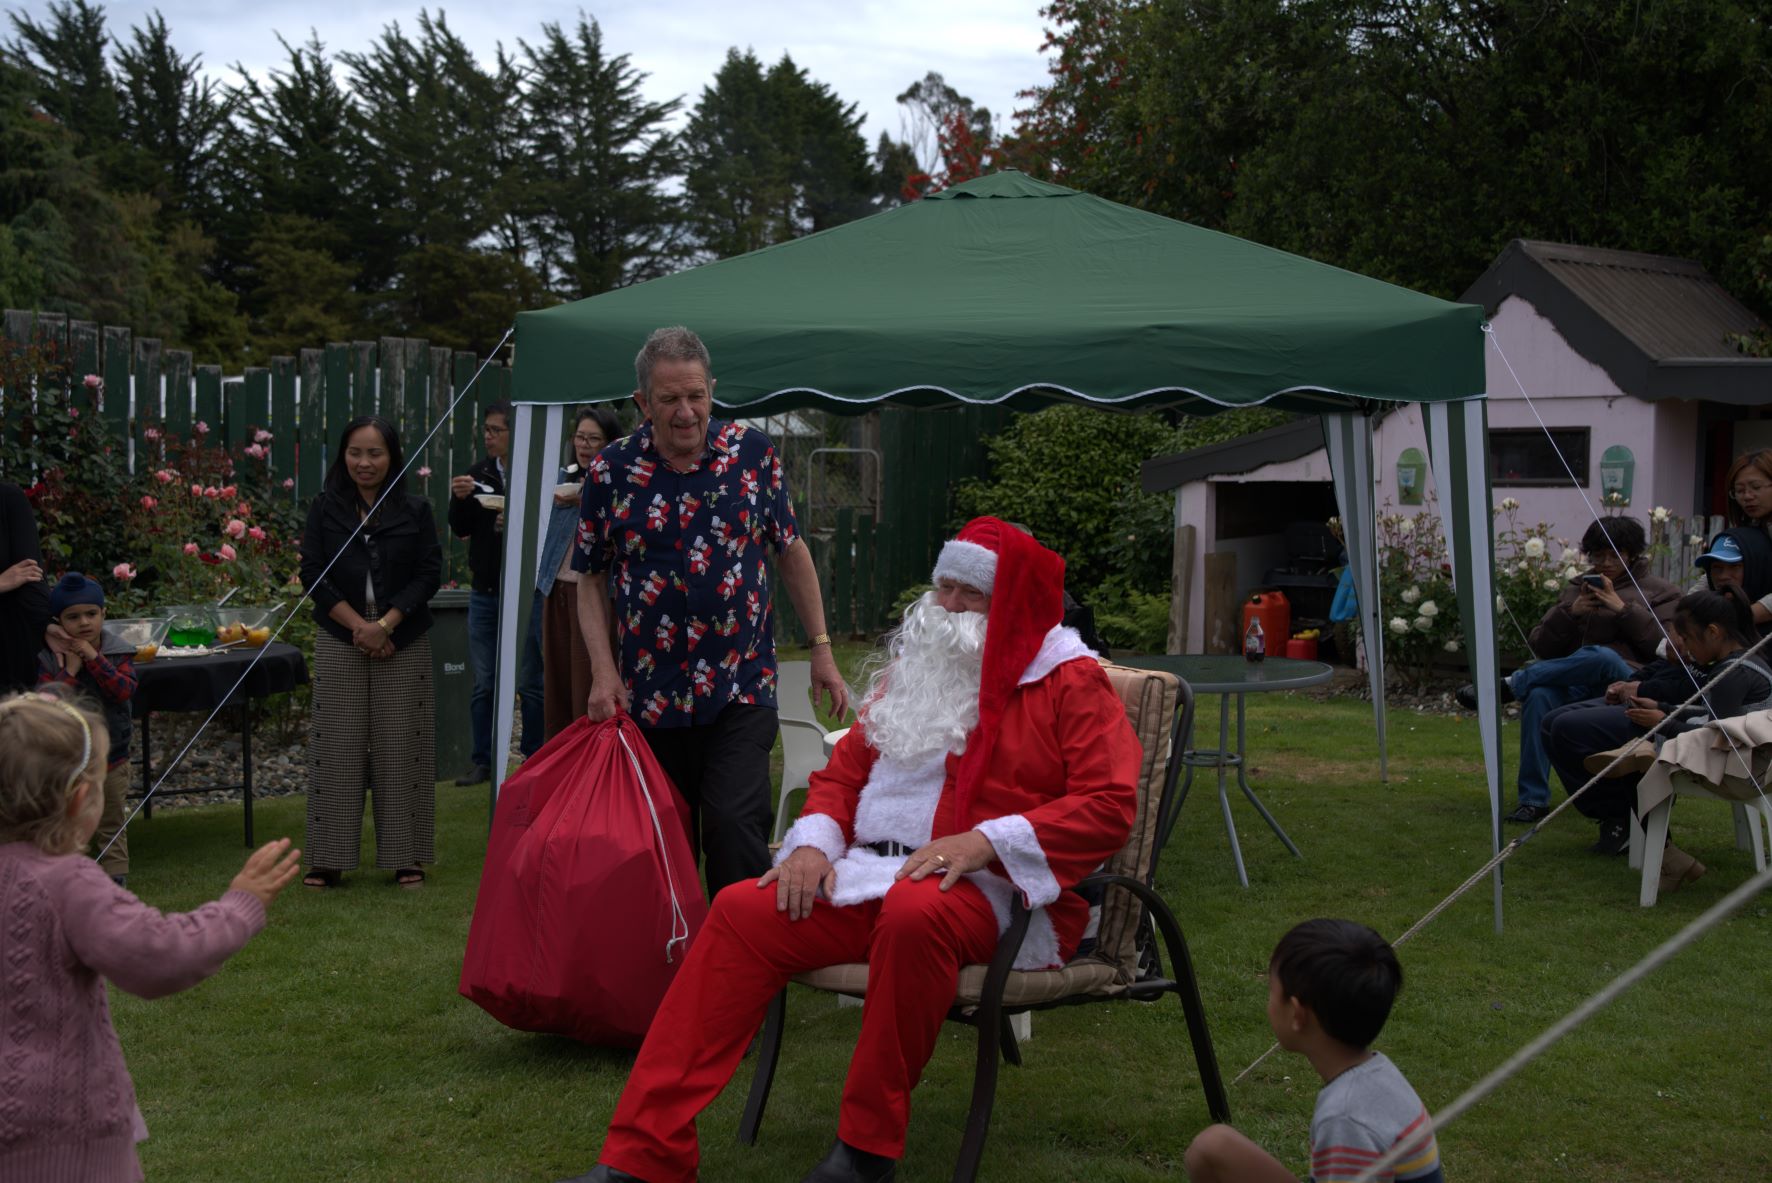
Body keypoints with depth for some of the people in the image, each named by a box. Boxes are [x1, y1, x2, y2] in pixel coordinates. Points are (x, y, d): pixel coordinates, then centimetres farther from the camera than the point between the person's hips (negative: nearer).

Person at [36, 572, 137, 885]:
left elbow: (125, 691, -23)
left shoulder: (118, 652, -7)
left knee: (111, 825, 12)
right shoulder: (49, 658, -10)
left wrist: (92, 657, -26)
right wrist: (71, 668, -25)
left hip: (110, 755, 0)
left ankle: (115, 879, 20)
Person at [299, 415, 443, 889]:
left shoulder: (415, 511, 3)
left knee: (400, 747, 1)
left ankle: (406, 856, 9)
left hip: (404, 644, 0)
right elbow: (313, 574, -1)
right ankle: (330, 857, 6)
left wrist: (385, 625, -12)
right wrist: (358, 625, -12)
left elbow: (429, 574, -1)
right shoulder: (325, 509, 4)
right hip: (340, 643, 0)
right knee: (337, 747, 0)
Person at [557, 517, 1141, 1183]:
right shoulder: (911, 670, 23)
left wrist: (985, 840, -17)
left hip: (986, 890, -6)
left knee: (914, 913, -40)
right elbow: (844, 772, 25)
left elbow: (1109, 804, -8)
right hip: (871, 874, 6)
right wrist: (815, 842, 3)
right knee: (743, 913, -18)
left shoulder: (1070, 681, 4)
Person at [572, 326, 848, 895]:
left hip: (742, 686, -1)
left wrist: (821, 648, 8)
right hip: (650, 694, 1)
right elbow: (591, 579, 7)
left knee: (734, 824, -15)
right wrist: (604, 671, -5)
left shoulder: (751, 453, 1)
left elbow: (790, 550, 11)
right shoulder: (610, 472, 0)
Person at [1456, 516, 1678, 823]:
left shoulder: (1660, 593, 17)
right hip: (1575, 686, 3)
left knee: (1601, 656, -40)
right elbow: (1541, 646, 17)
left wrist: (1623, 609, -6)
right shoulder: (1577, 589, 26)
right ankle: (1533, 800, -34)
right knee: (1539, 695, -35)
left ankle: (1509, 685, -29)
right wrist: (1570, 612, 0)